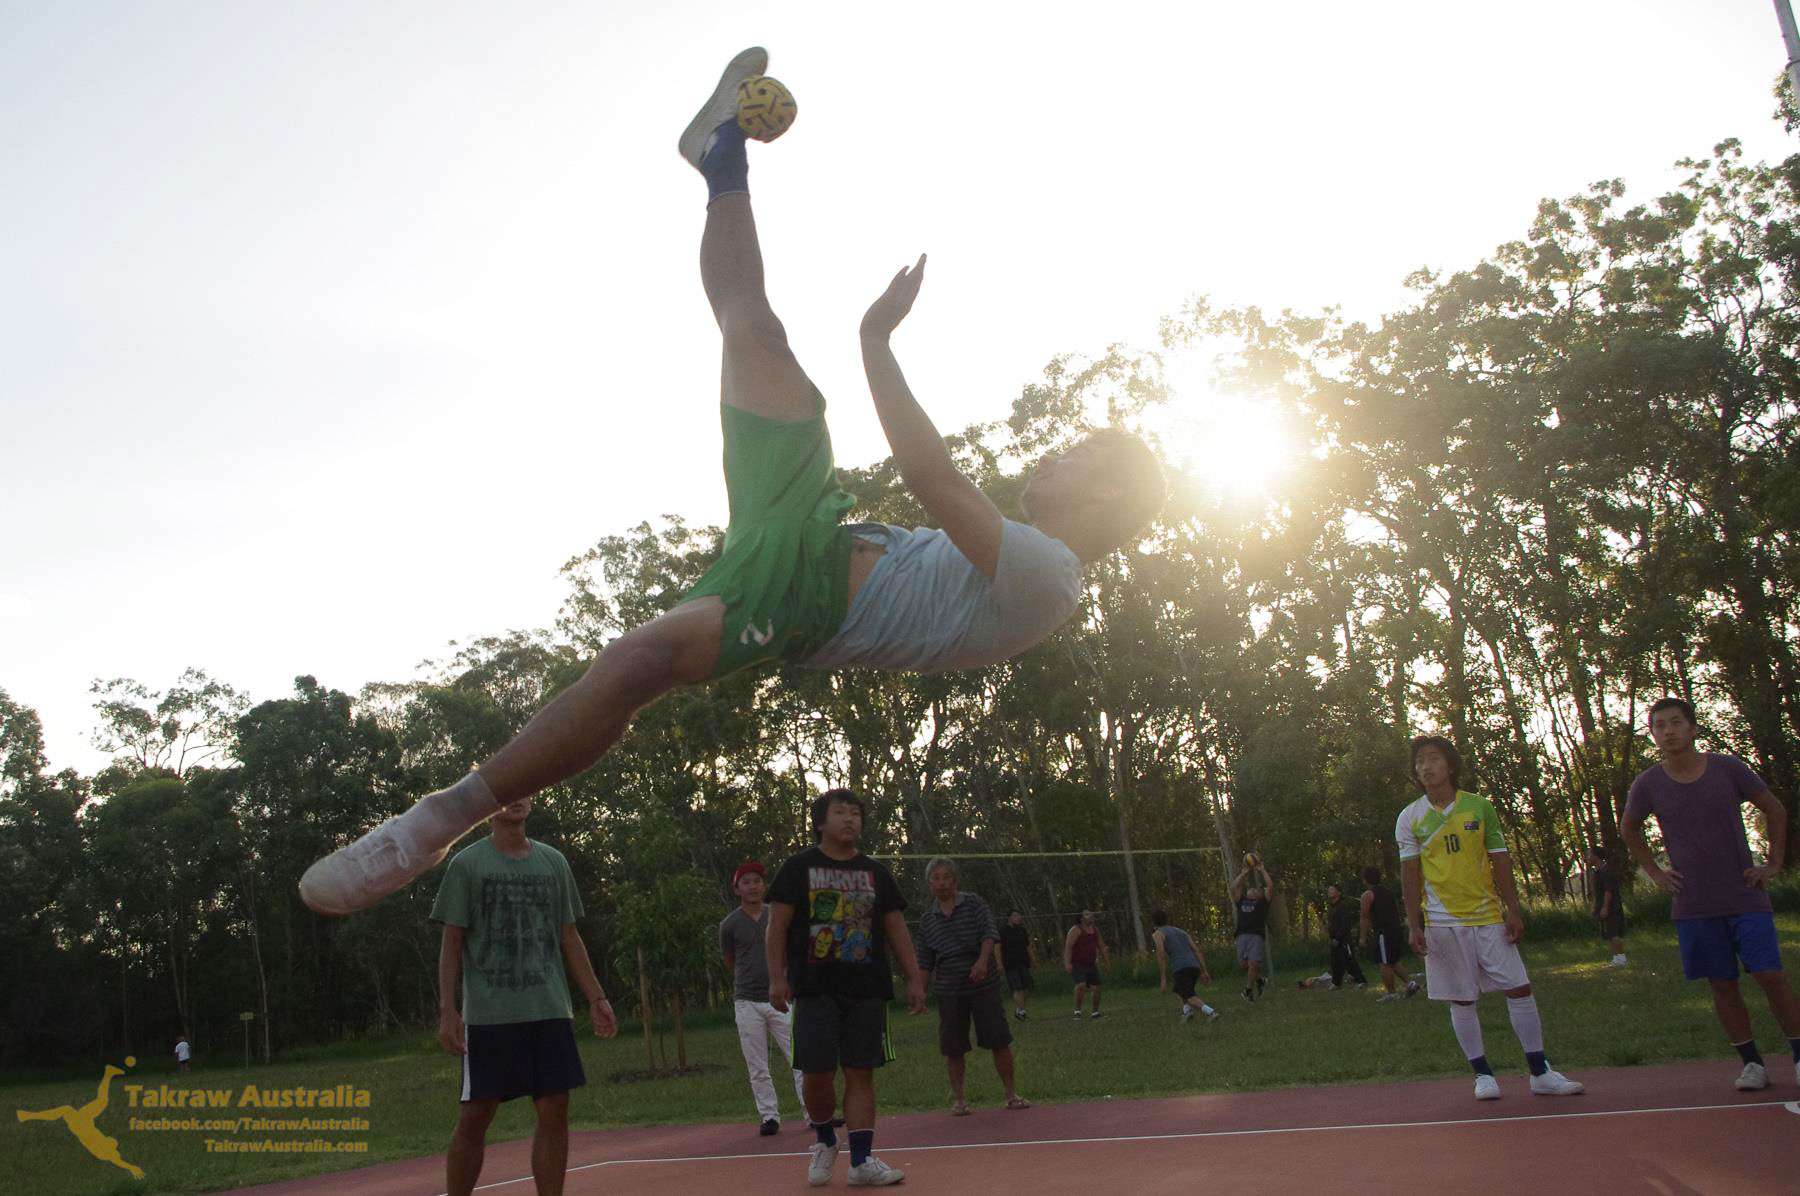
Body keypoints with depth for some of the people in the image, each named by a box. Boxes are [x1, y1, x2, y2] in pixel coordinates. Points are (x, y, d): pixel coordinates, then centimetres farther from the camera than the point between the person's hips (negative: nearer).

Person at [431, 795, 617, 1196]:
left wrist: (596, 998, 8)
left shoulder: (553, 862, 11)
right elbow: (452, 942, -2)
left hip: (551, 1011, 4)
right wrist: (447, 1010, -12)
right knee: (474, 1117, 0)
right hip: (489, 1014, -4)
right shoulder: (467, 864, 0)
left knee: (554, 1112, 2)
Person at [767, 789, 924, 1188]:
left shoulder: (875, 873, 12)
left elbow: (896, 929, 12)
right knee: (817, 1073, -4)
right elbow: (777, 925, 0)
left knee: (860, 1073, 1)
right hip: (815, 989, -3)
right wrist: (777, 978, -10)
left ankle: (861, 1161, 5)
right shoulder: (798, 867, 3)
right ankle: (825, 1141, 23)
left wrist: (914, 979, 4)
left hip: (867, 990, 3)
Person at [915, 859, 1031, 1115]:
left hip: (984, 985, -2)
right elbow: (925, 962, 12)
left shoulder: (974, 903, 0)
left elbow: (990, 933, -12)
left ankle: (1011, 1094, 12)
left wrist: (982, 960, -29)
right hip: (948, 992, 2)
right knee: (953, 1048, 3)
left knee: (999, 1040, -1)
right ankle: (957, 1099, 16)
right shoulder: (927, 919, 7)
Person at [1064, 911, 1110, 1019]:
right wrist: (1067, 963, -26)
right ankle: (1077, 1011, -12)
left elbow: (1101, 946, 21)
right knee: (1081, 985, -25)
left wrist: (1106, 960, 18)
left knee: (1096, 989, 1)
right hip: (1077, 965, -6)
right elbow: (1068, 947, -17)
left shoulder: (1095, 929, 11)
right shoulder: (1076, 929, -10)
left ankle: (1094, 1012, 20)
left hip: (1091, 965, 6)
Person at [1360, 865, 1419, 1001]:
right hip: (1396, 931, 8)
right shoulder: (1389, 891, 15)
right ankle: (1410, 983, 6)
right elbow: (1397, 910, 19)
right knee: (1393, 962, 19)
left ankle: (1391, 994, 1)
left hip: (1382, 933, -8)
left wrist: (1363, 937, -5)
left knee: (1384, 964, -1)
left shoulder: (1368, 895, -7)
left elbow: (1365, 917, -10)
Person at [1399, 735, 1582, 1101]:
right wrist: (1414, 925, -3)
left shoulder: (1480, 807, 3)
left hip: (1488, 917, 1)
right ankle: (1483, 1075, 13)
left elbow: (1500, 862, 6)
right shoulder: (1410, 818, 1)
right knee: (1461, 1001, 3)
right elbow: (1410, 874, 2)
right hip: (1442, 922, -1)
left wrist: (1513, 910, -1)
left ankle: (1541, 1073, 7)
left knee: (1519, 989, -2)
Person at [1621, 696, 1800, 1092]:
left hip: (1746, 897, -1)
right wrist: (1656, 872, 8)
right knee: (1723, 986, 5)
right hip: (1693, 906, 1)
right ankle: (1752, 1063, 16)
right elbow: (1629, 830, 16)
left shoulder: (1728, 768, -5)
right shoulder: (1648, 784, -3)